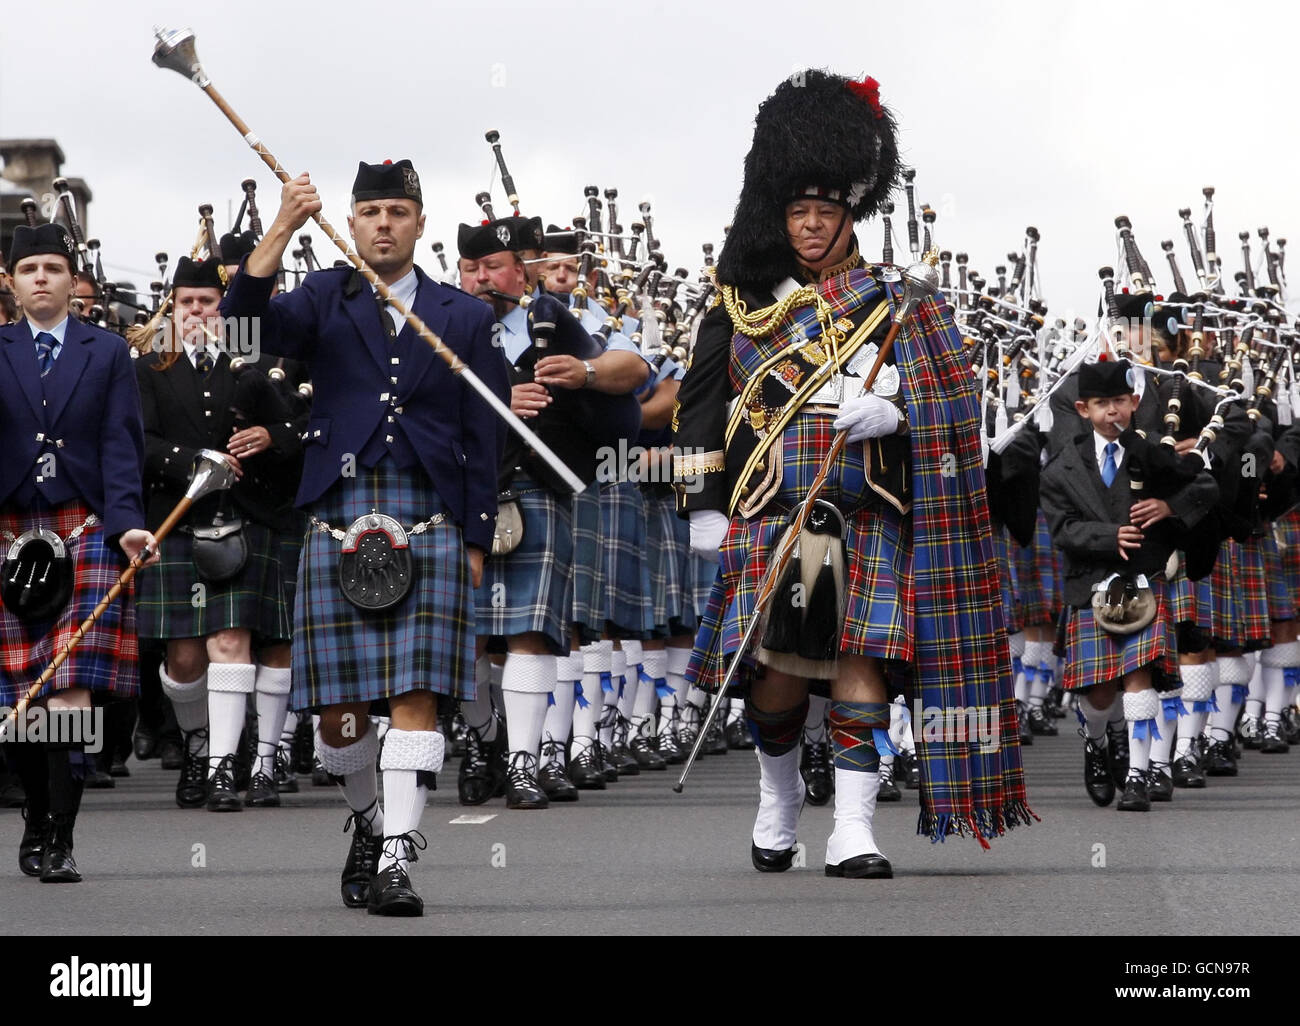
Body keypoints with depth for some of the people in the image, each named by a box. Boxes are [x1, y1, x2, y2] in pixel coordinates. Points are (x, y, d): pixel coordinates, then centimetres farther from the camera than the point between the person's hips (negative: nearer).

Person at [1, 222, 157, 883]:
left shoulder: (108, 353, 9)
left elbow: (121, 447, 3)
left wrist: (126, 524, -11)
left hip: (86, 531, -1)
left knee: (71, 686, -11)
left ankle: (60, 840, -11)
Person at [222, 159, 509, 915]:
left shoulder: (464, 318, 10)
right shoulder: (326, 300, 10)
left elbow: (485, 442, 10)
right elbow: (243, 326, -10)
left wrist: (477, 542, 4)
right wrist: (283, 229, -20)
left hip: (431, 526, 0)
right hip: (340, 521, 1)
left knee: (416, 696, -9)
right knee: (338, 704, 2)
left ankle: (396, 861, -10)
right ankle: (371, 822, 27)